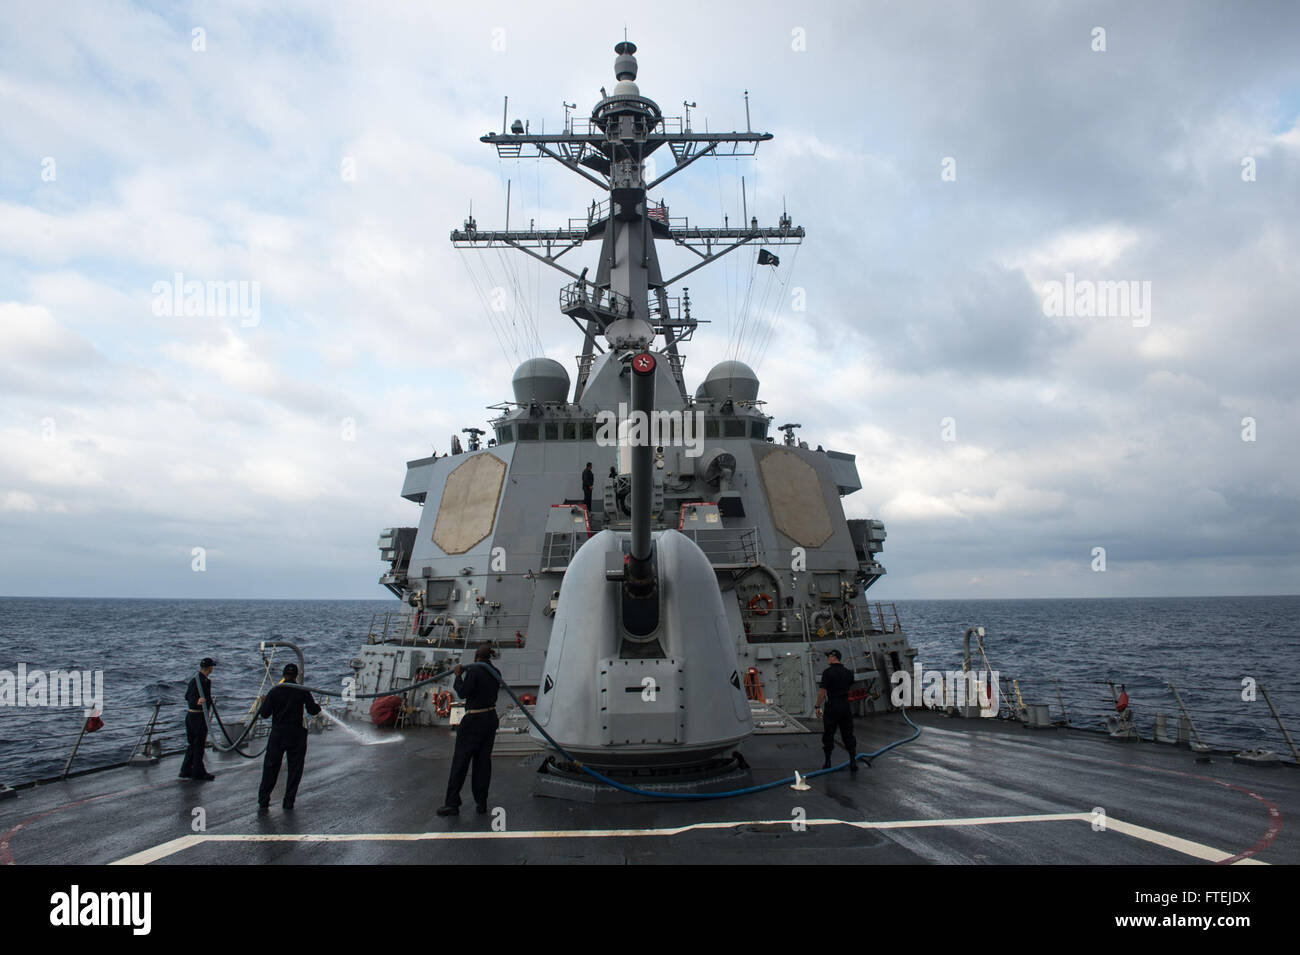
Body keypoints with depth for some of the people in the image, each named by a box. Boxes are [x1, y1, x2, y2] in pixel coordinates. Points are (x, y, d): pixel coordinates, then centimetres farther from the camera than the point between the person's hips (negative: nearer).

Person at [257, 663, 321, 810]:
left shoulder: (275, 691, -4)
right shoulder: (302, 691, -4)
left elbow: (264, 714, -3)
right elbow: (313, 710, -2)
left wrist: (262, 703, 17)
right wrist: (318, 705, 19)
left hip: (278, 733, 1)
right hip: (297, 734, 0)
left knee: (270, 767, 11)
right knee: (295, 768, 8)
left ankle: (263, 800, 11)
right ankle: (289, 801, 8)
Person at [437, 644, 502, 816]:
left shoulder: (473, 670, -14)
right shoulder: (494, 672, 7)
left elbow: (463, 693, -15)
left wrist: (458, 676, -1)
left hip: (474, 721, -7)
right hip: (491, 718, 7)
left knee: (460, 761, 1)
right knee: (483, 761, 12)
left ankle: (452, 803, 3)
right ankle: (481, 802, 14)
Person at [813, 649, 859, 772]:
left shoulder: (828, 672, -13)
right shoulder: (847, 672, 6)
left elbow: (822, 691, -16)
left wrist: (817, 707, -10)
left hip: (832, 707, -5)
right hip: (845, 706, 5)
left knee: (828, 734, 7)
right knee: (848, 734, 9)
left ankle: (828, 763, 13)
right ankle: (853, 762, 4)